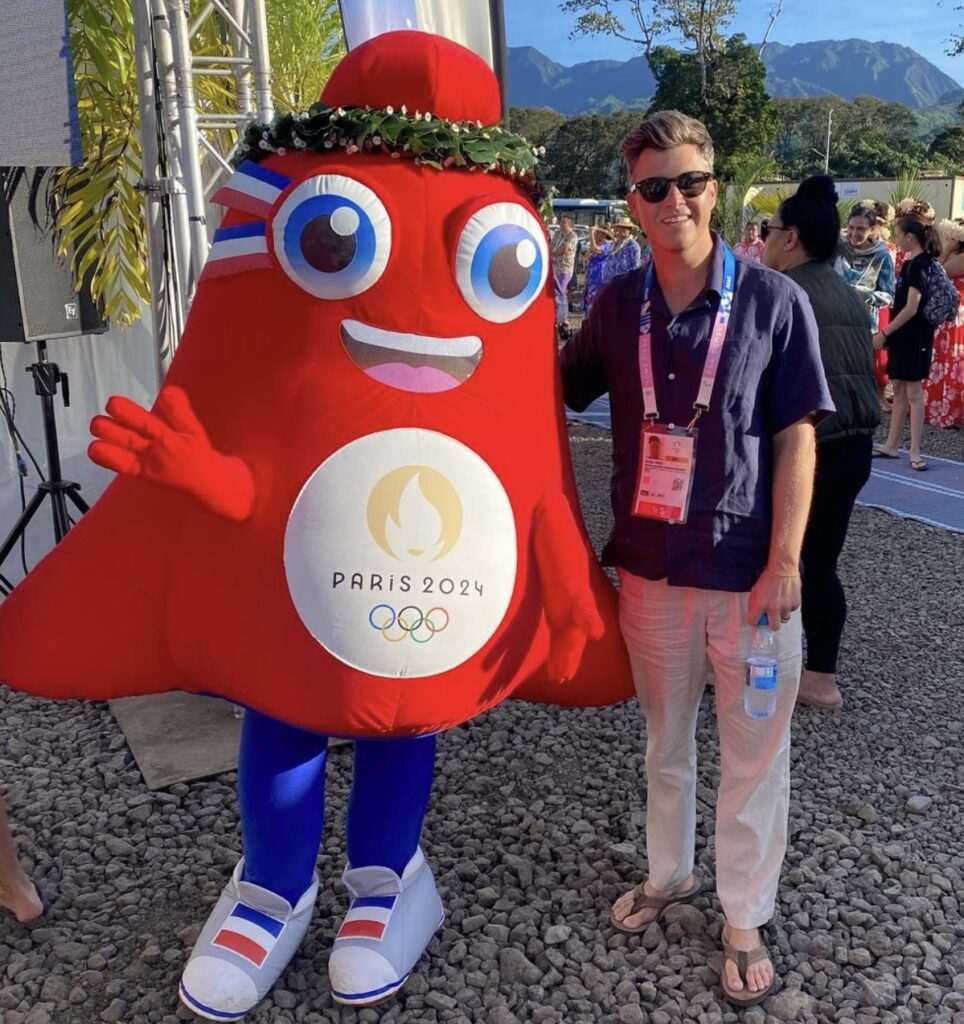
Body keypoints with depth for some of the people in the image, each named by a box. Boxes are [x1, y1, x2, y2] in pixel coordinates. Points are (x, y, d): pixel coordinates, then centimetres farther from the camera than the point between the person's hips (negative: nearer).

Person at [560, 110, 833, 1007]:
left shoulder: (773, 301, -9)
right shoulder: (616, 305, -1)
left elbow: (796, 440, -8)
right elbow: (556, 394, 14)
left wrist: (784, 562, -13)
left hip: (749, 570, -3)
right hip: (650, 564, 3)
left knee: (753, 754, 11)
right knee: (664, 737, 21)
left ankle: (745, 918, 31)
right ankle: (668, 872, 43)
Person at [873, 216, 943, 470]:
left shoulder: (919, 265, -15)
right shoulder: (911, 263, 13)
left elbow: (912, 308, -21)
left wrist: (884, 333, -17)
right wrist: (889, 334, 13)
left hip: (915, 337, -9)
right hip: (903, 336, 9)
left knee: (913, 391, -6)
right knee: (899, 389, 12)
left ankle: (915, 451, -3)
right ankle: (891, 446, 18)